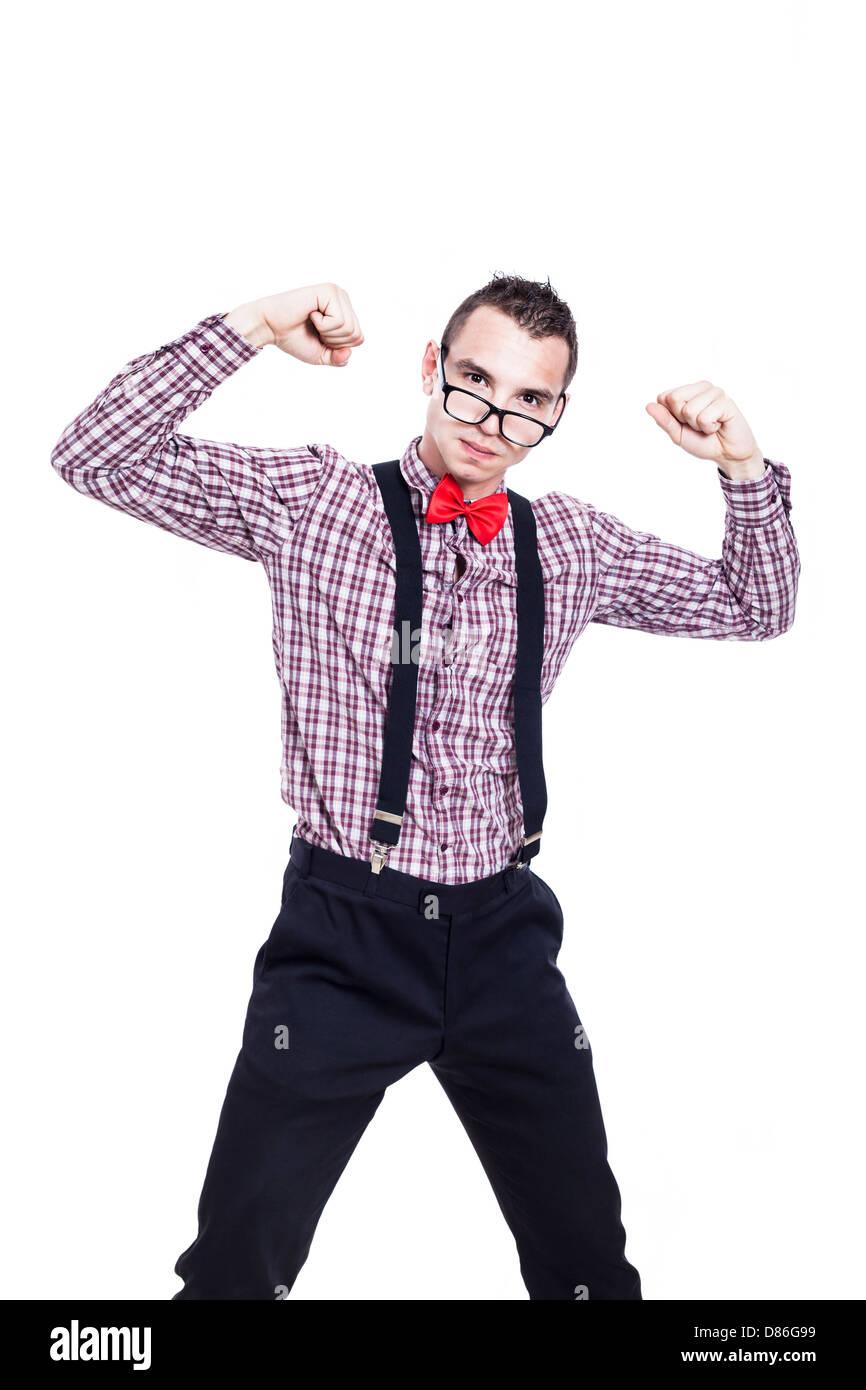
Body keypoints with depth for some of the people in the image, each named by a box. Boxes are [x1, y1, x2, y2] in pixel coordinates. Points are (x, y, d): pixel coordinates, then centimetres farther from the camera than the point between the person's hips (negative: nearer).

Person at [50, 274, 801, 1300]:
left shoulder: (572, 544, 6)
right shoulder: (309, 502, -4)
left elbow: (755, 609, 15)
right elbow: (96, 457, -10)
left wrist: (744, 468, -1)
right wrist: (250, 329, -17)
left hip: (503, 935, 3)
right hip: (343, 932, -3)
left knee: (587, 1259, 15)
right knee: (238, 1261, 4)